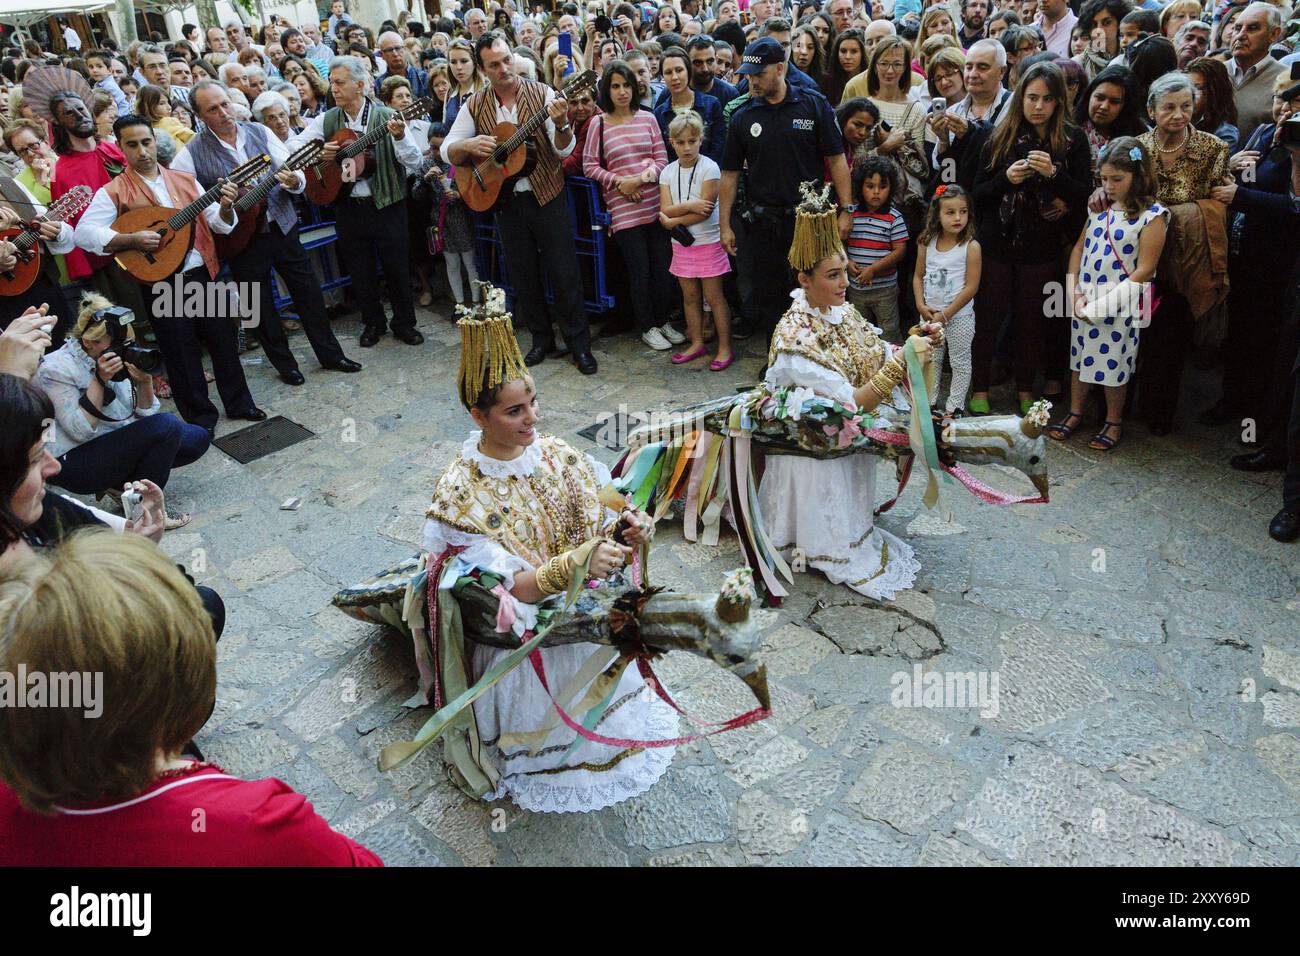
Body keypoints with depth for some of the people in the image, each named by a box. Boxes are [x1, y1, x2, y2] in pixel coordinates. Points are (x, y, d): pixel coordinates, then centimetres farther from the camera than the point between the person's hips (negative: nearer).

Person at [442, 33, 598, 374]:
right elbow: (447, 150, 1)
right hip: (505, 201, 3)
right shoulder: (475, 105, 1)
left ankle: (579, 344, 10)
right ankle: (541, 338, 26)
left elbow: (564, 150, -12)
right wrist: (468, 145, -20)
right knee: (524, 275, 11)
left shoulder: (541, 94, -6)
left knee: (565, 272, -1)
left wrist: (561, 124, -33)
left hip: (547, 196, -3)